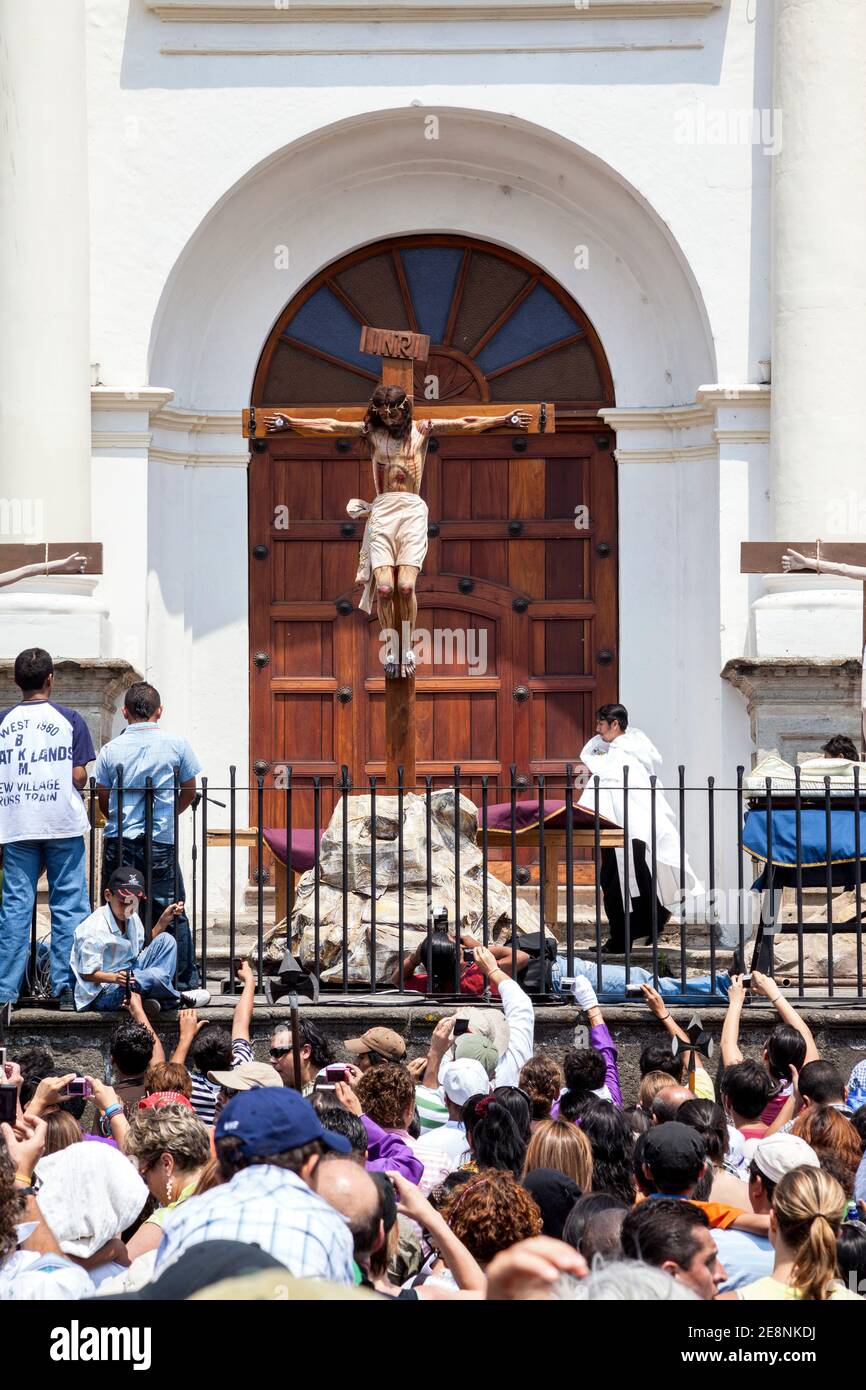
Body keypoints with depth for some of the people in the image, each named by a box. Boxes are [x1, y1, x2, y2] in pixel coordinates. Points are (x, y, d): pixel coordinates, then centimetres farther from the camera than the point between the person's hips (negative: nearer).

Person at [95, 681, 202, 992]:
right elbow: (189, 792, 10)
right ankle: (185, 979, 8)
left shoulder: (110, 750, 2)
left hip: (118, 839, 1)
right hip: (162, 842, -1)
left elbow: (103, 801, 10)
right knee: (171, 912, 7)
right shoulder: (176, 745, 0)